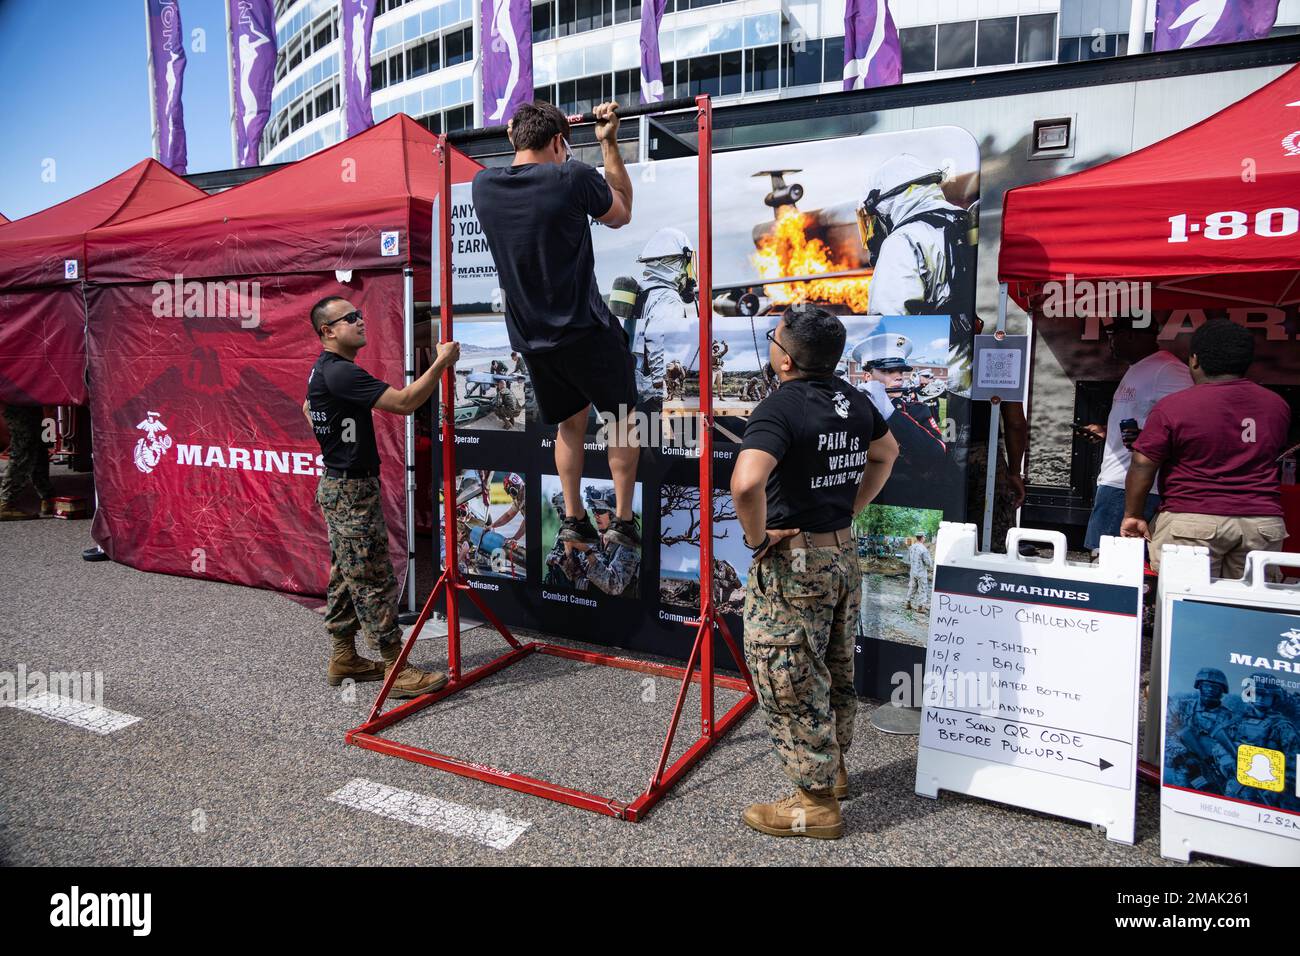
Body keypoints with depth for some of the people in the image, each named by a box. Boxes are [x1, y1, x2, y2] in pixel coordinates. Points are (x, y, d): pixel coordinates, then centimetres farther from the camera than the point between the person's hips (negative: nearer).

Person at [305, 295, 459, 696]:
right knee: (374, 578, -7)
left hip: (339, 485, 11)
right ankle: (397, 669, -2)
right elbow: (404, 402, -27)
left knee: (344, 575, 15)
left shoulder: (324, 370, 12)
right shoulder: (340, 372, -21)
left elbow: (307, 408, 32)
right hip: (351, 490, -11)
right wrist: (441, 363, -21)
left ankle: (343, 658, 24)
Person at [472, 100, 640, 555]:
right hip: (585, 329, -5)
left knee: (570, 422, 22)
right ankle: (623, 521, 12)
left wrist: (519, 138, 31)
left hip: (530, 336, 5)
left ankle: (573, 519, 19)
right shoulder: (573, 176, -12)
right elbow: (621, 214, 8)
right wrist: (609, 144, 11)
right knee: (623, 417, 13)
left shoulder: (484, 184, 3)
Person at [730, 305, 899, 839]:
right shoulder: (854, 400, 3)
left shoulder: (779, 408, -22)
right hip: (844, 553, 9)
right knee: (835, 671, 22)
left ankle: (816, 804, 18)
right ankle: (833, 770, 40)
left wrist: (755, 536, -20)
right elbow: (887, 453, 22)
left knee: (791, 684, 5)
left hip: (792, 561, -8)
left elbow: (746, 483, -38)